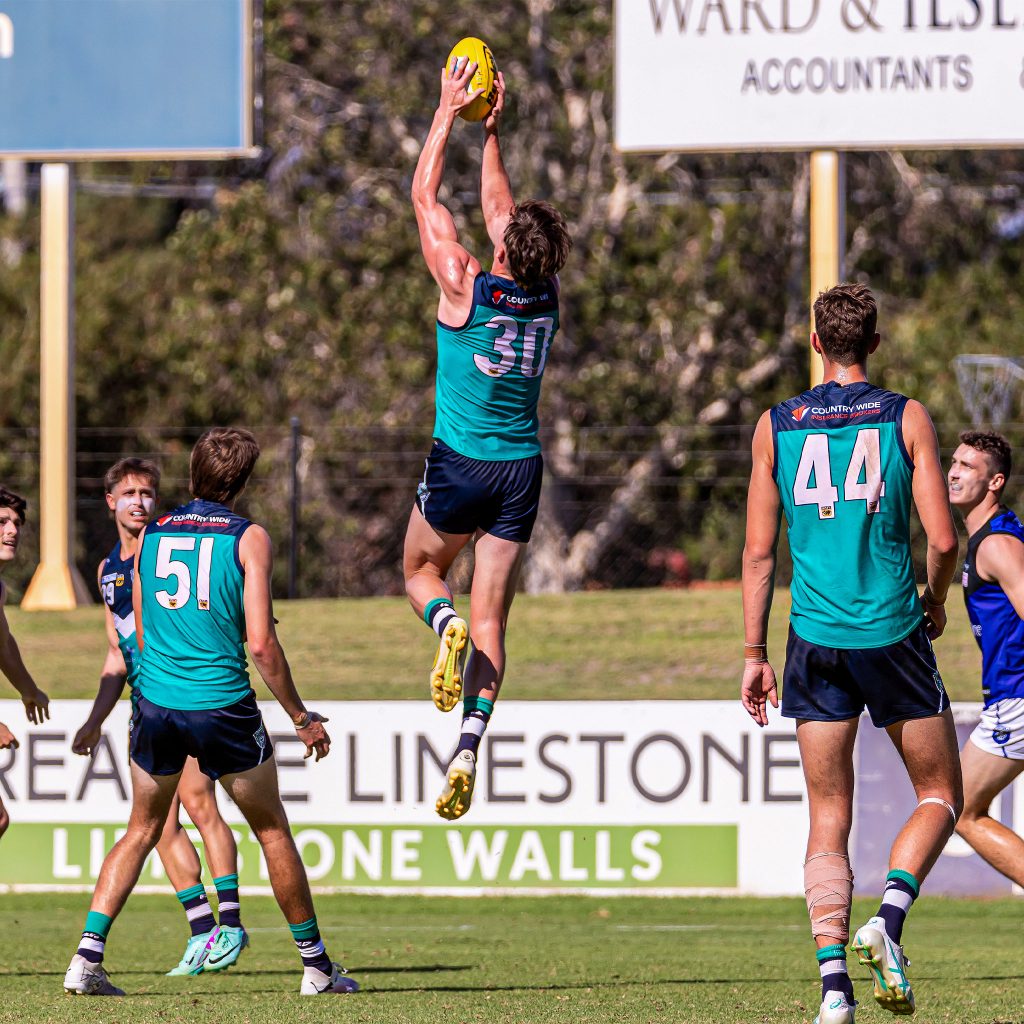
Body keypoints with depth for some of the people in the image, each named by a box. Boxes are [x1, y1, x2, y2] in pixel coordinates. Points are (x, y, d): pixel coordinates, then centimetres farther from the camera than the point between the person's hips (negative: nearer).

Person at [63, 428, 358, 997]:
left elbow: (140, 636, 14)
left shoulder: (149, 535, 8)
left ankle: (86, 959, 3)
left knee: (141, 831, 16)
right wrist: (301, 717, 0)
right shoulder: (248, 538, -5)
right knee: (273, 830, 12)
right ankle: (316, 966, 18)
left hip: (155, 704, 3)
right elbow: (261, 644, -9)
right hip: (224, 708, -3)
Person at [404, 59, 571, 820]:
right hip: (521, 470, 3)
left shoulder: (465, 286, -14)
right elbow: (499, 205, 13)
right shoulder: (547, 297, -2)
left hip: (460, 466, -3)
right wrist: (491, 130, 19)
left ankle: (446, 623, -13)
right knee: (492, 615, 4)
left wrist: (450, 112, 4)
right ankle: (471, 742, -14)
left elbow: (426, 196, -2)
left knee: (423, 572, 22)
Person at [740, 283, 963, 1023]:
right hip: (894, 631, -2)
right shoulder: (906, 419, -1)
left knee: (828, 822, 6)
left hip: (815, 640, 2)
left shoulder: (775, 427, 4)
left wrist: (755, 654, 9)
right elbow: (943, 538, -5)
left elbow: (759, 551, 4)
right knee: (940, 796, 14)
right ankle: (888, 920, -11)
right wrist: (936, 603, 15)